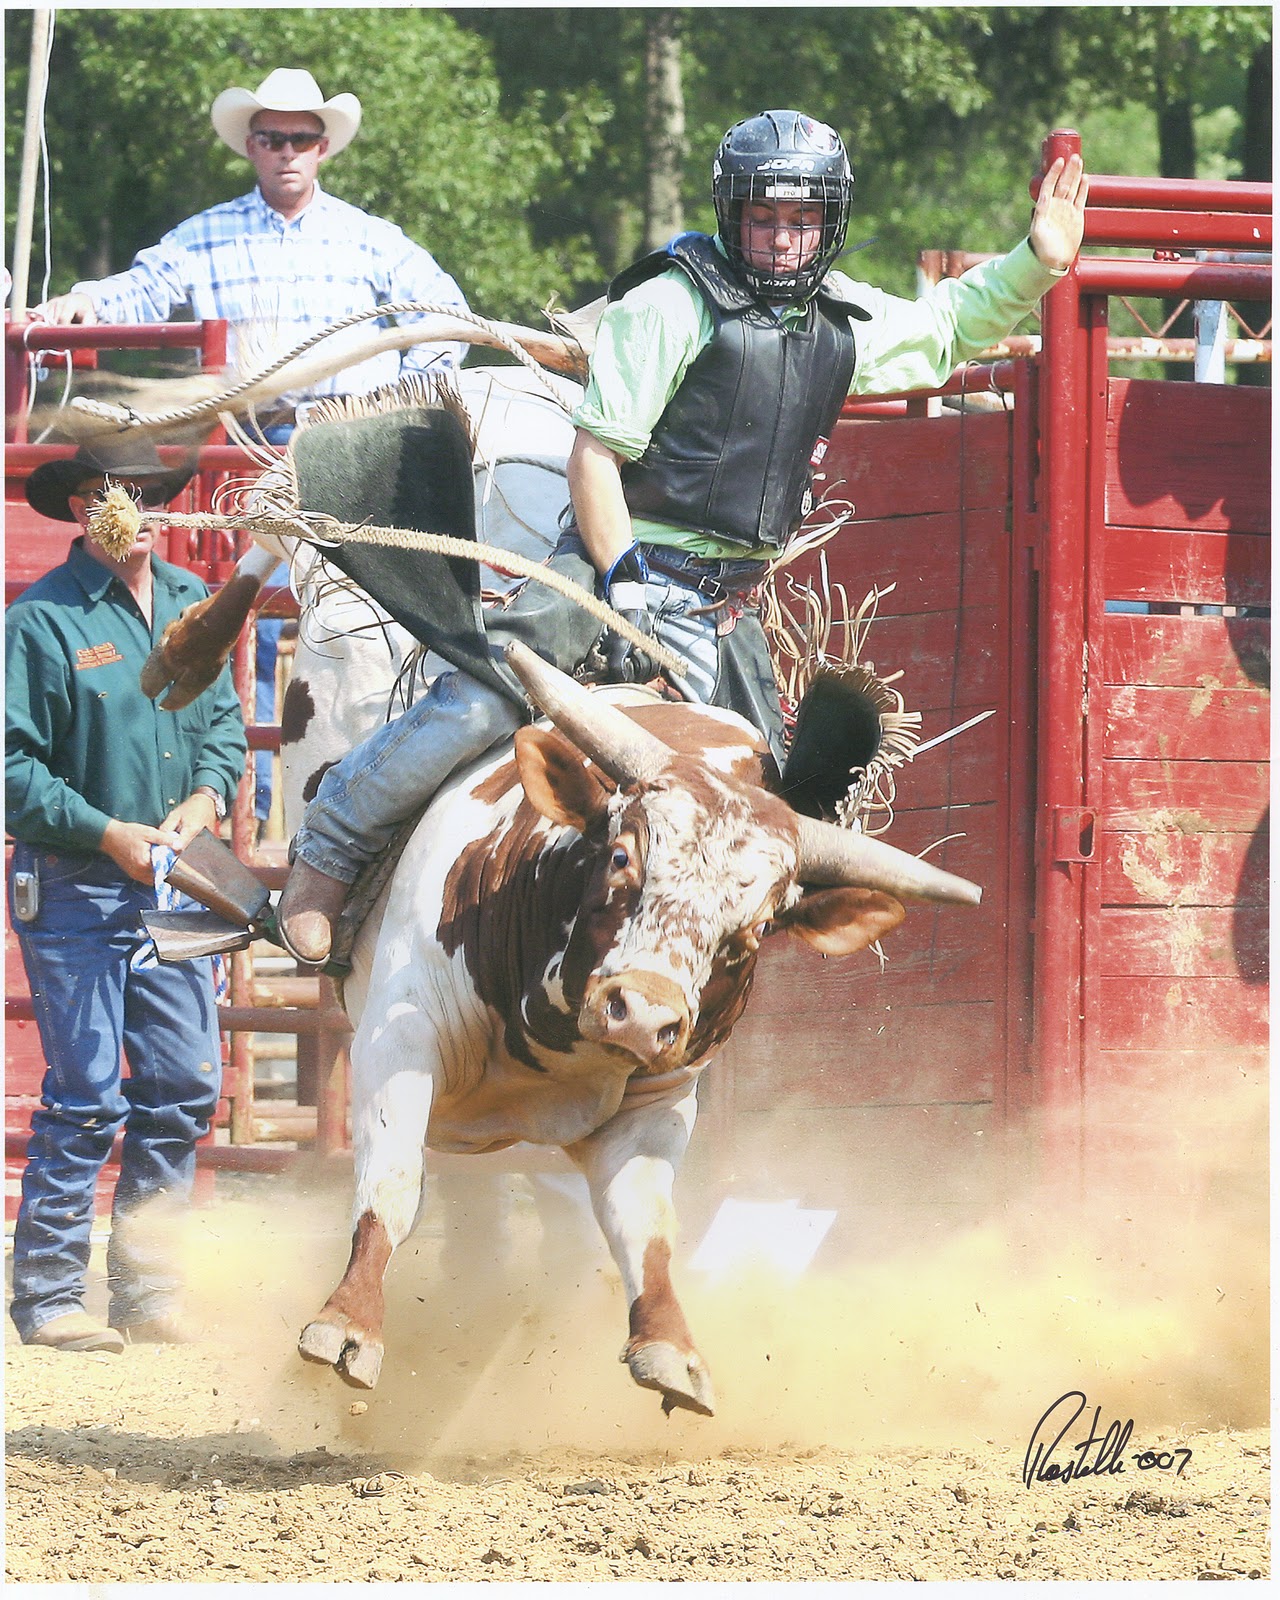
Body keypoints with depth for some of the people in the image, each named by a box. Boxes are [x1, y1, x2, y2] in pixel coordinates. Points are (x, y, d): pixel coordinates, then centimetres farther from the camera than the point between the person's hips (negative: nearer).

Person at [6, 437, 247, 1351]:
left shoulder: (191, 605, 9)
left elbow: (224, 720, 16)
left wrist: (209, 792, -4)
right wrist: (107, 832, -17)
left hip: (174, 886, 6)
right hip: (74, 893, -6)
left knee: (184, 1088, 7)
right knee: (86, 1098, -6)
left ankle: (147, 1288, 17)